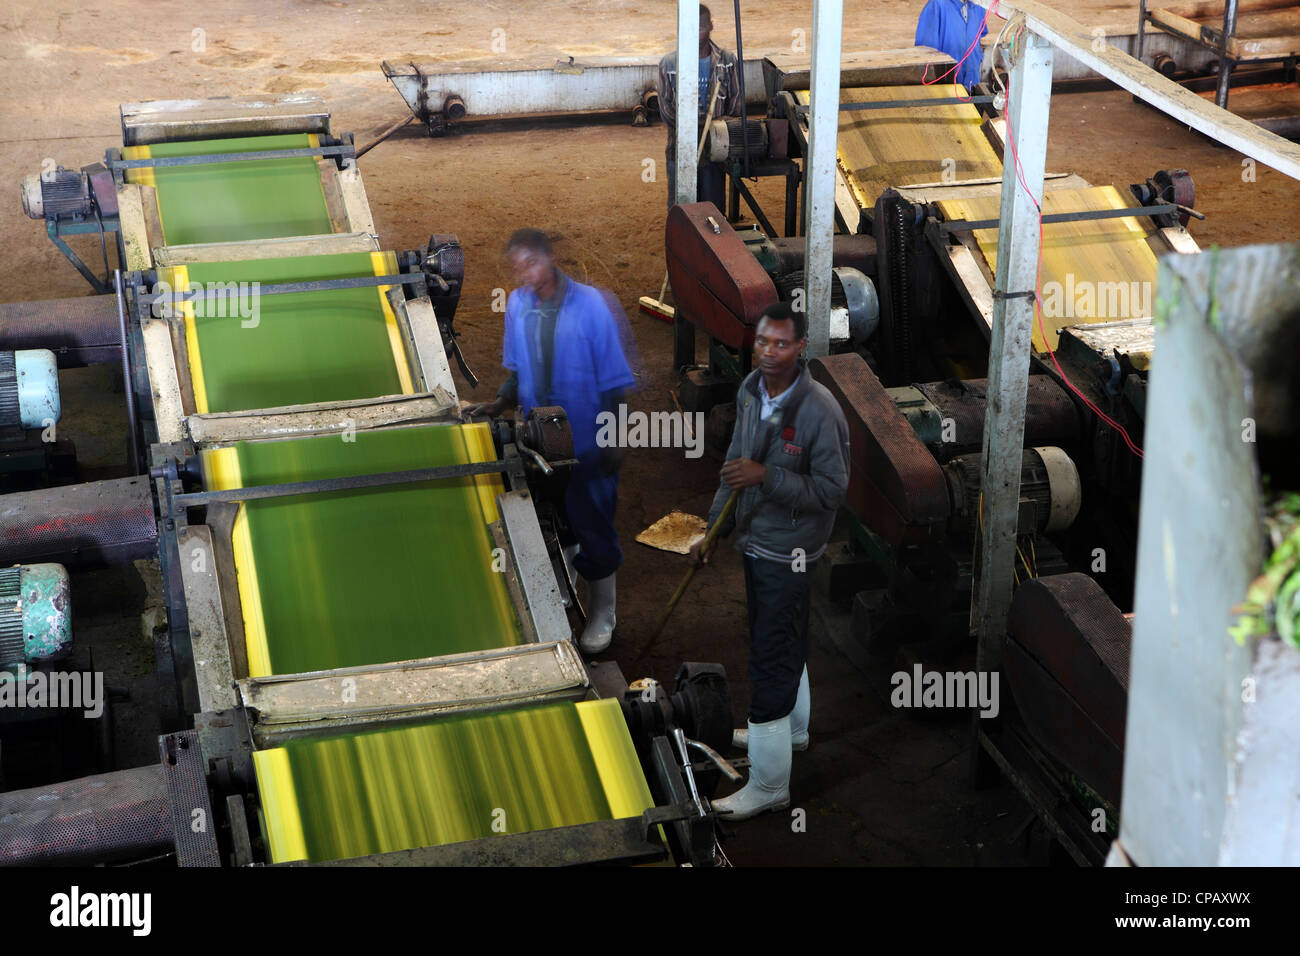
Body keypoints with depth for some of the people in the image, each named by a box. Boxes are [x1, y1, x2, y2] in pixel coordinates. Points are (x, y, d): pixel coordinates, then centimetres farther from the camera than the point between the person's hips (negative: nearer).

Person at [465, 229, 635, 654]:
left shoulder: (588, 304, -15)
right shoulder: (516, 305, -3)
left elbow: (611, 380, -11)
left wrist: (611, 442, -11)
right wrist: (499, 404, -8)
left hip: (586, 440, -4)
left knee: (593, 527, 8)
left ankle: (601, 614, 26)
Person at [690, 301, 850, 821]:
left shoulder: (819, 410, -24)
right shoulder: (750, 389, 0)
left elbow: (832, 488, -21)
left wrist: (766, 476, -31)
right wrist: (715, 526, 14)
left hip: (789, 553, -8)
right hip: (754, 540, 8)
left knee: (771, 659, -4)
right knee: (784, 643, 26)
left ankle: (769, 784, 4)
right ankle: (791, 729, 48)